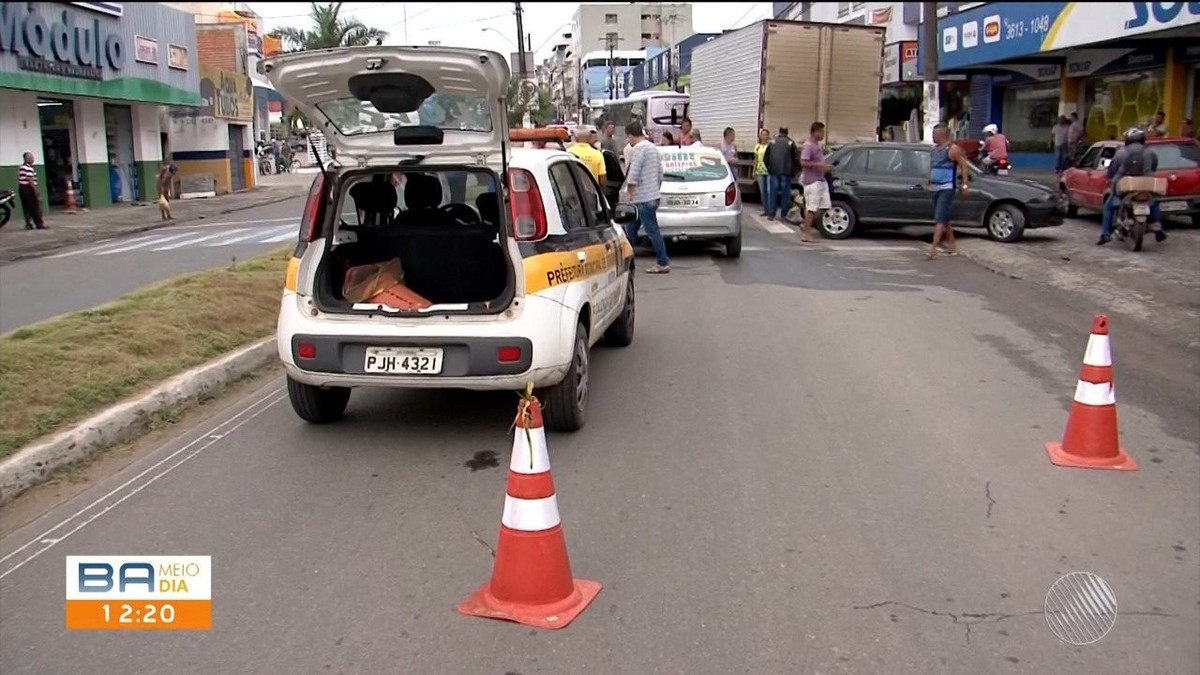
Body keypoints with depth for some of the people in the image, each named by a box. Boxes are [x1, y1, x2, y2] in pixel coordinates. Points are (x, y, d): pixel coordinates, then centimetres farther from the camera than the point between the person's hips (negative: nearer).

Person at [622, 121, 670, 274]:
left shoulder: (638, 149, -15)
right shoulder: (653, 148, 15)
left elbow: (633, 175, -21)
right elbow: (660, 174, 19)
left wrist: (629, 192, -10)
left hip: (643, 199, -10)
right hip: (653, 195, 10)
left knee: (652, 231, -5)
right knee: (630, 229, 15)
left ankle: (663, 264, -1)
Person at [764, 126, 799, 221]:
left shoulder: (772, 142, 6)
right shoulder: (791, 143, -1)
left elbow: (765, 158, 6)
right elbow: (795, 158, -3)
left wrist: (769, 169, 17)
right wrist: (793, 171, 9)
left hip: (774, 172, 2)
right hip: (786, 173, -2)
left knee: (773, 193, 6)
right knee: (785, 194, 5)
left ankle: (771, 214, 5)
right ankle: (783, 214, 5)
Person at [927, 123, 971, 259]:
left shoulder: (952, 149, -9)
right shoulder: (934, 150, 13)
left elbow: (964, 167, -9)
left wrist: (964, 185, -12)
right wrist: (929, 183, 18)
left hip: (947, 188, -8)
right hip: (934, 188, 8)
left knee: (940, 219, -14)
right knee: (945, 219, 14)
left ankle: (933, 248, -21)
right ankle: (952, 246, 24)